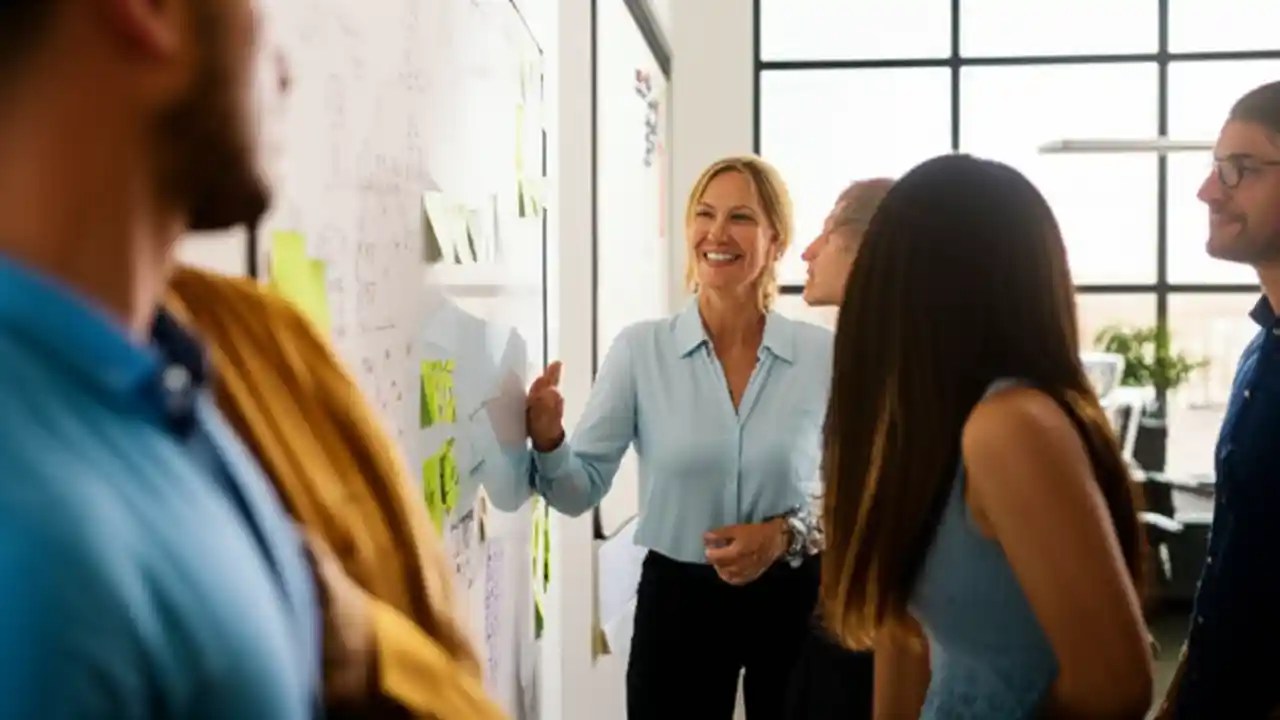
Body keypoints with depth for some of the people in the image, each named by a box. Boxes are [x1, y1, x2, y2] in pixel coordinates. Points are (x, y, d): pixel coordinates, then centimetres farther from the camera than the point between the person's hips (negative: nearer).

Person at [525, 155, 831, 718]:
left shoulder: (824, 355, -7)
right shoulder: (640, 348, -6)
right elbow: (581, 490, -5)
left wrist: (789, 534, -15)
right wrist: (548, 443, -25)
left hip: (791, 600, 1)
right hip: (677, 600, 0)